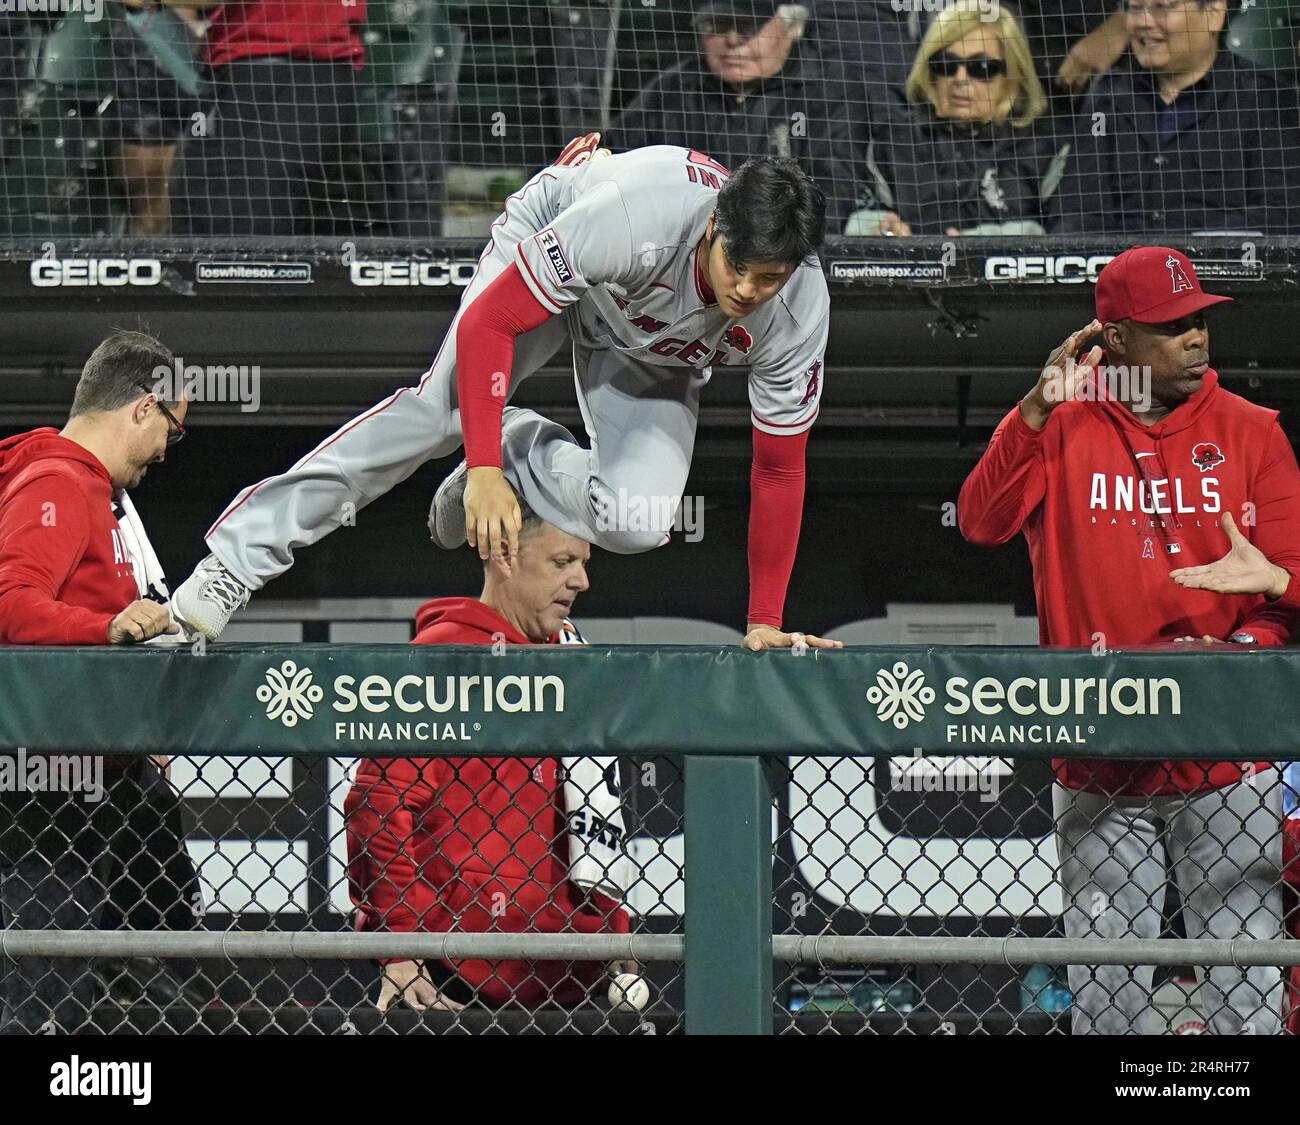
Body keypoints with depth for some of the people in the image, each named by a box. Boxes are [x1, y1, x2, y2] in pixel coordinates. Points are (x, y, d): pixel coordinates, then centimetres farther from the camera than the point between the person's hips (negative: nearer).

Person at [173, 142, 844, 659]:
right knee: (446, 405, -27)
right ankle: (243, 550, -25)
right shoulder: (635, 215, -42)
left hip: (657, 352, 3)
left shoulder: (798, 311, -29)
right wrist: (485, 474, -40)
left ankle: (518, 452, 9)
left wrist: (763, 624, -12)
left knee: (637, 524, -21)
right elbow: (487, 324, -35)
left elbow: (778, 470, -14)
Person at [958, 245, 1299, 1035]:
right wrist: (1040, 405, -16)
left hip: (1228, 760, -1)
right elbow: (983, 521, -8)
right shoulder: (1064, 429, 6)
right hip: (1100, 768, 1)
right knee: (1104, 999, 6)